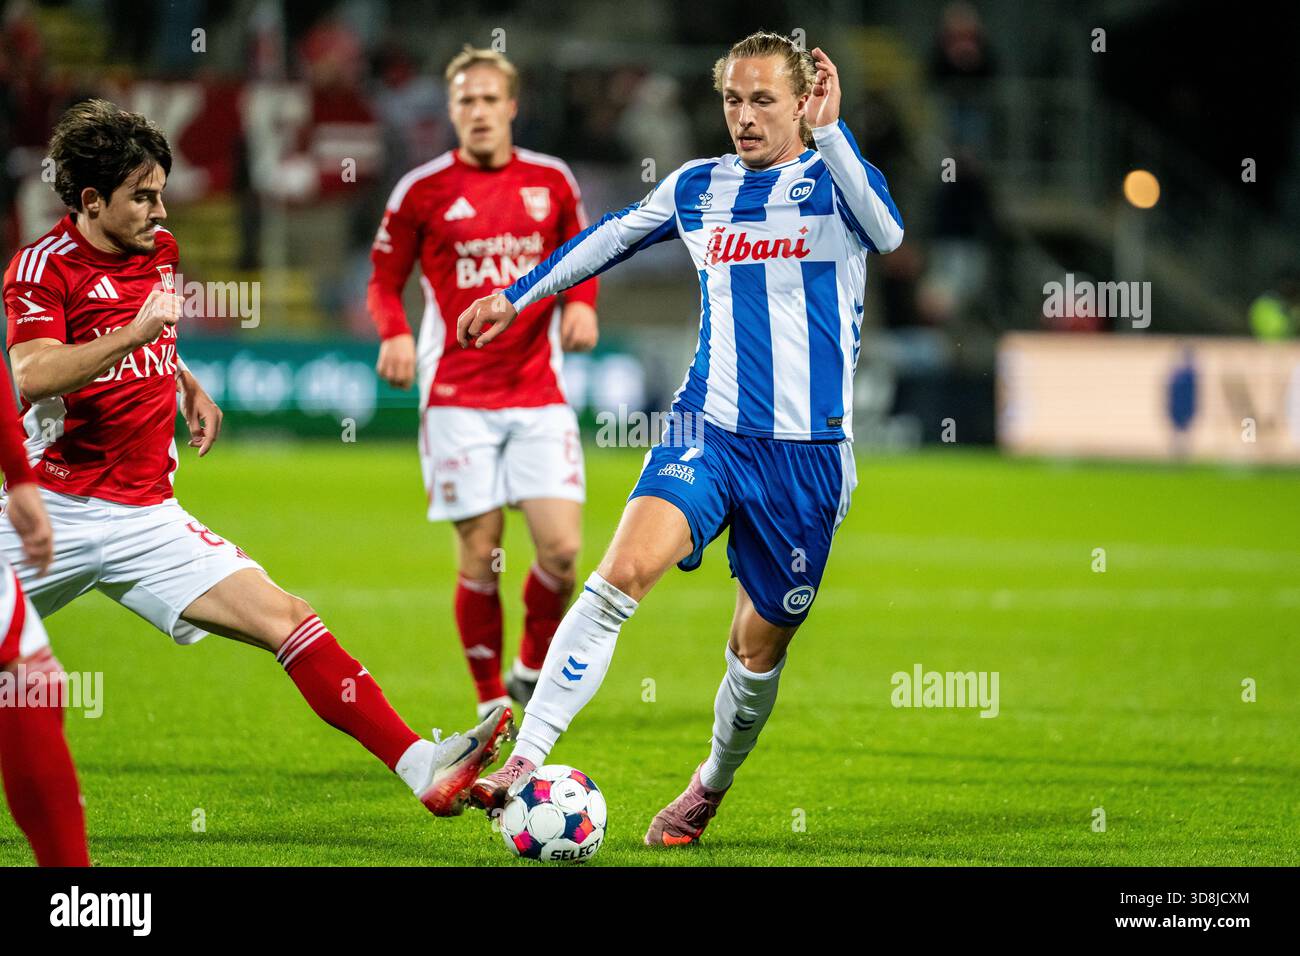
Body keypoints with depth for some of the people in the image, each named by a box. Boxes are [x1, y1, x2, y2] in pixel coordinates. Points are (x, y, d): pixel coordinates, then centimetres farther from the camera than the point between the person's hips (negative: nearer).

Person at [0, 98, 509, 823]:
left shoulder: (161, 250, 12)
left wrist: (189, 387, 15)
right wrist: (134, 335, -34)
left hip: (143, 517, 5)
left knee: (285, 619, -10)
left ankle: (422, 767, -19)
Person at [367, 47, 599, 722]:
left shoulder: (552, 181, 7)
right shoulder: (423, 190, 0)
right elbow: (384, 280, 7)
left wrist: (581, 302, -1)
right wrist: (394, 333, -13)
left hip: (538, 395, 2)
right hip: (456, 398, -2)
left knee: (562, 547, -10)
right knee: (479, 556, -3)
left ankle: (533, 670, 16)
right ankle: (491, 701, 12)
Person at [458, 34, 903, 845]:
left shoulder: (834, 180, -2)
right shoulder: (697, 189, 9)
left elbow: (888, 231, -26)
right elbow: (610, 238, 27)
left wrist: (829, 130, -37)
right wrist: (517, 297, 33)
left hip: (807, 452, -2)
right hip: (708, 431, 2)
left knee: (761, 645, 7)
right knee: (623, 571, -23)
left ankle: (709, 792, 33)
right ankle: (523, 764, -29)